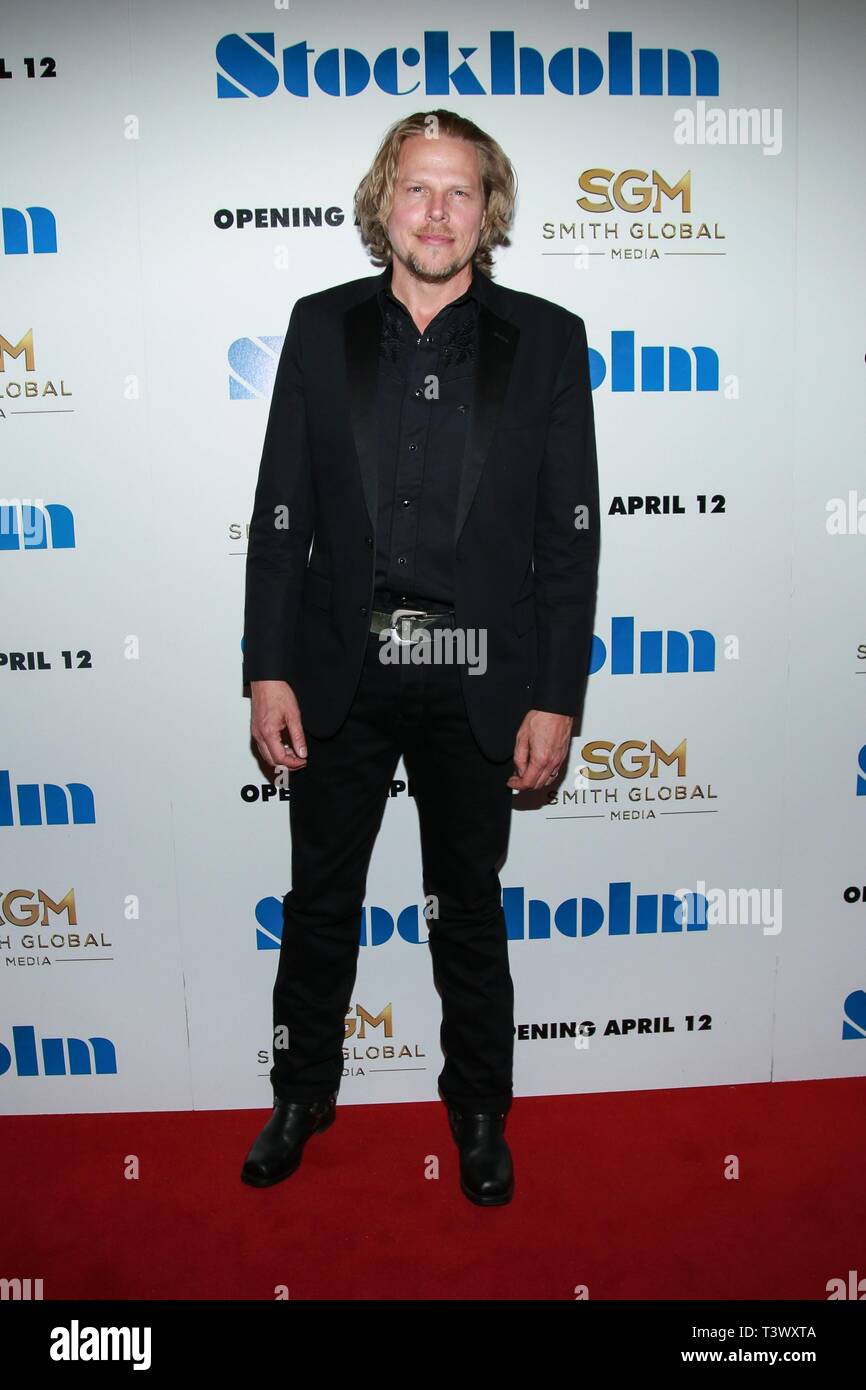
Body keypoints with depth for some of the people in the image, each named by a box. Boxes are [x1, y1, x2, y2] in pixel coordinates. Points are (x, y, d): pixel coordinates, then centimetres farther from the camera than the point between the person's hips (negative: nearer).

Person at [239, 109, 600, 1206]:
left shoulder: (546, 341, 0)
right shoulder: (322, 327, 4)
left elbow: (569, 534, -2)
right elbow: (280, 514, 3)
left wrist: (555, 701, -6)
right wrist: (269, 672, -3)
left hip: (476, 682, -1)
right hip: (340, 672, 2)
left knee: (469, 909, 14)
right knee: (320, 897, 15)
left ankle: (479, 1111, 37)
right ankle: (303, 1093, 39)